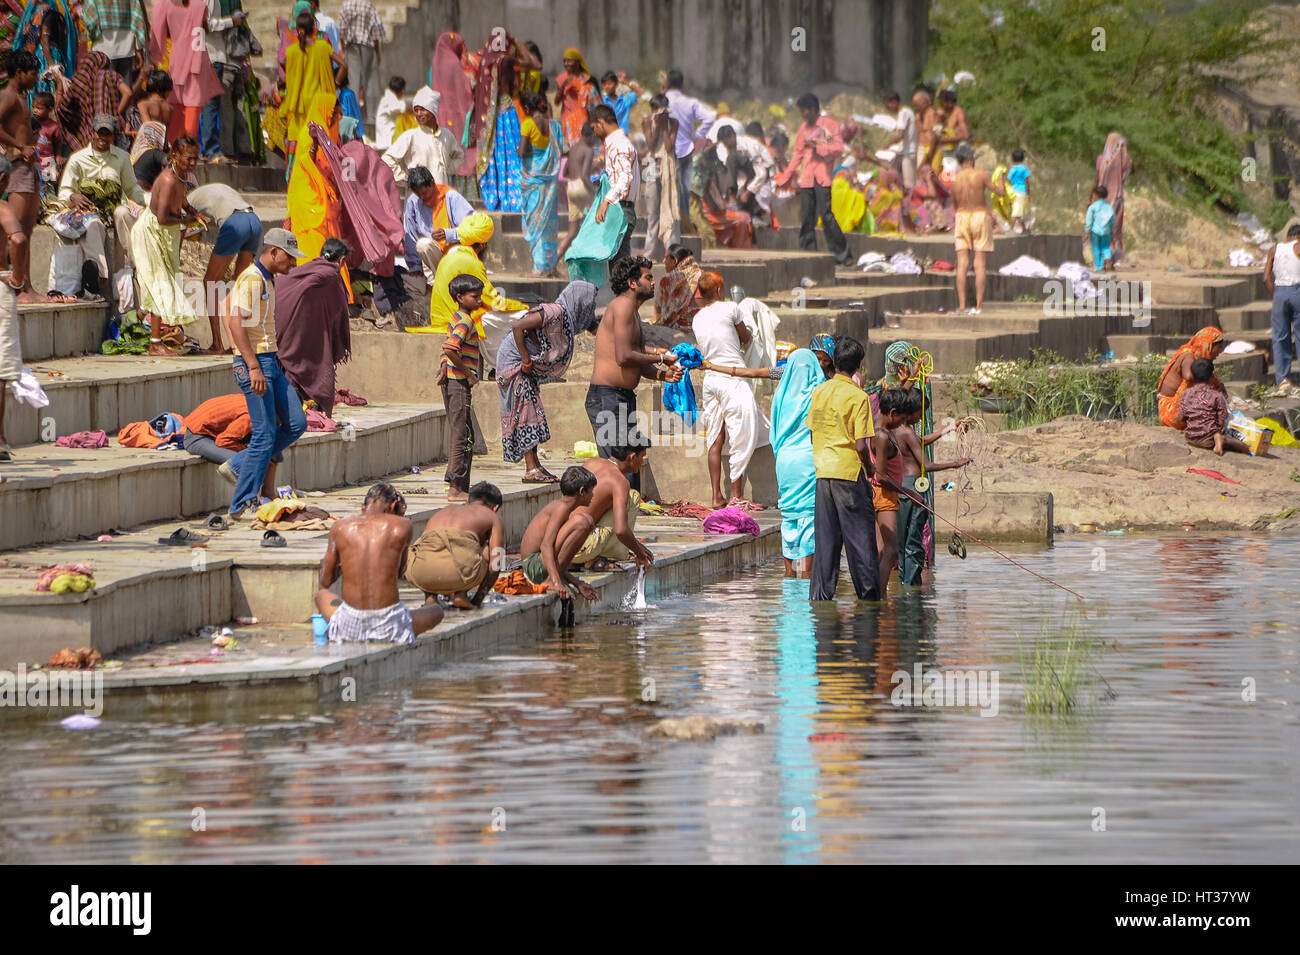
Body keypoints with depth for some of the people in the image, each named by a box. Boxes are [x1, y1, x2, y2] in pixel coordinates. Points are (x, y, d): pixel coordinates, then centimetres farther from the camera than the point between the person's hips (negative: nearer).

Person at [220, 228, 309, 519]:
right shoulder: (251, 279, -14)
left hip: (270, 363, 10)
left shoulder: (268, 280, 17)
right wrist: (254, 367, -26)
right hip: (254, 362, -10)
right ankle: (243, 504, -4)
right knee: (265, 434, -9)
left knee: (296, 424, 6)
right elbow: (236, 323, -22)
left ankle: (238, 466, 14)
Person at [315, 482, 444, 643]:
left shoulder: (340, 528, 3)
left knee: (322, 595, 37)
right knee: (437, 611, 30)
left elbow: (326, 581, 12)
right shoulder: (402, 526, -2)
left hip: (350, 625, 1)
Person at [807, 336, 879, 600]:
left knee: (826, 537, 8)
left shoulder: (819, 392, 6)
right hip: (850, 470, -5)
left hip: (823, 469, 5)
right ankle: (868, 592, 3)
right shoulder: (858, 397, -12)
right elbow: (860, 445, -14)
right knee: (860, 534, 1)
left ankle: (821, 593, 7)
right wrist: (870, 468, 3)